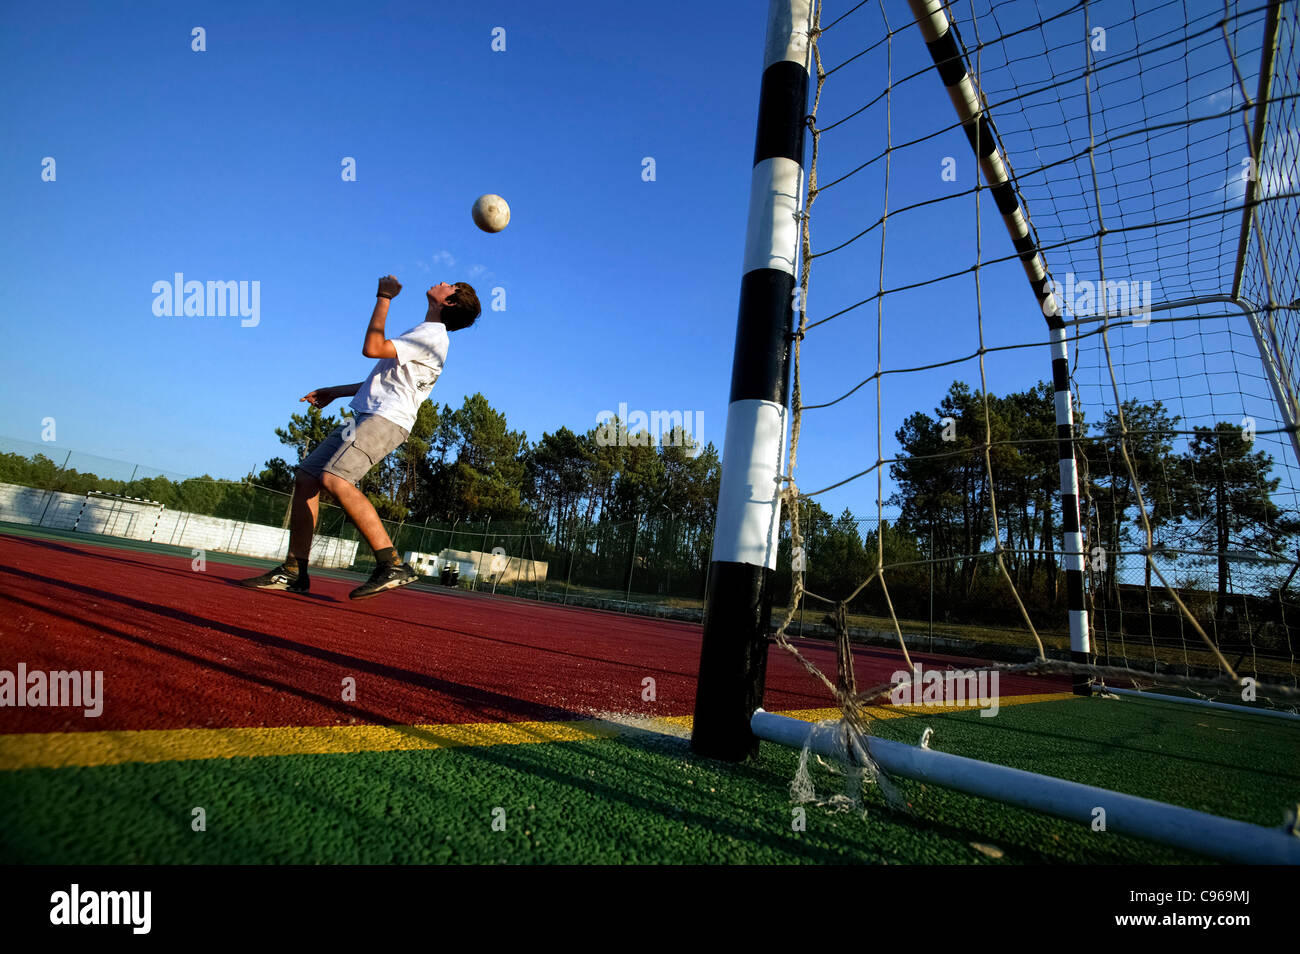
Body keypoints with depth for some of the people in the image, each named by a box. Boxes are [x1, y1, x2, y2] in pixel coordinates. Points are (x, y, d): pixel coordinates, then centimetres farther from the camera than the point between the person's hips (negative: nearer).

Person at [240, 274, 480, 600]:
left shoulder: (432, 335, -6)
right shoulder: (422, 334, 26)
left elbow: (372, 348, -16)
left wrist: (383, 298, -5)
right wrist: (335, 391, 29)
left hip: (386, 419, -10)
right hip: (365, 417, 10)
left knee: (335, 478, -29)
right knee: (305, 477, 5)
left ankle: (392, 565, -30)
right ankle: (294, 572, 8)